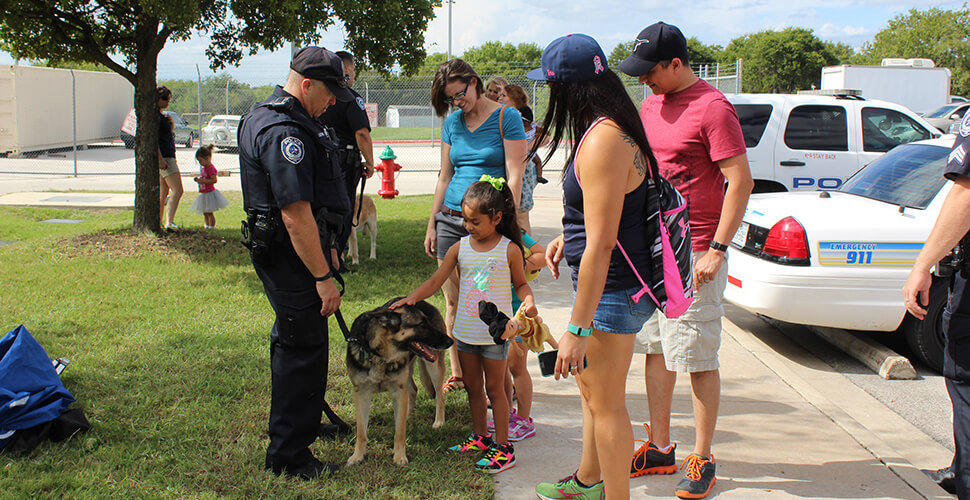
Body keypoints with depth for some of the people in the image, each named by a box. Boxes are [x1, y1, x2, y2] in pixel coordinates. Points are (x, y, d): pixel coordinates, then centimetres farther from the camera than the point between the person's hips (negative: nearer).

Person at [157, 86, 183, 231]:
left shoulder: (161, 115, 17)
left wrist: (171, 124, 12)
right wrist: (160, 159, -24)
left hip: (167, 157, 10)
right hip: (164, 157, -10)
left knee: (163, 192, 12)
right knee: (177, 190, -15)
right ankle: (169, 222, -21)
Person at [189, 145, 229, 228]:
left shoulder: (210, 168, -16)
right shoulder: (203, 167, 14)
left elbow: (214, 180, -26)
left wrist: (202, 181, -25)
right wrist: (198, 179, 10)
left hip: (209, 193, -10)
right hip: (204, 193, 10)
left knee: (209, 212, -7)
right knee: (205, 213, 16)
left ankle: (212, 227, -3)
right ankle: (207, 226, 24)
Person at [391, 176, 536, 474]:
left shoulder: (509, 250, -9)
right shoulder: (460, 249, 0)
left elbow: (520, 283, 3)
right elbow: (436, 281, 0)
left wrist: (528, 301, -17)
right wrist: (413, 297, -14)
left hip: (495, 332, -4)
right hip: (465, 332, 4)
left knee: (494, 387, 3)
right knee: (473, 386, 15)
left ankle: (503, 447, 12)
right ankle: (480, 437, 30)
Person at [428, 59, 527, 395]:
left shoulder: (506, 118, -3)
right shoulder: (452, 122, 13)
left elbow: (514, 176, -8)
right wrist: (432, 225, 14)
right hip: (450, 219, 5)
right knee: (453, 301, 7)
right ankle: (457, 374, 19)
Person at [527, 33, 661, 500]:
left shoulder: (603, 141, -25)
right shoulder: (609, 130, 8)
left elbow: (601, 245, -28)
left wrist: (578, 327, -25)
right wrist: (566, 237, 15)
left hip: (611, 289, -11)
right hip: (609, 285, 11)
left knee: (606, 404, 4)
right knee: (589, 387, 25)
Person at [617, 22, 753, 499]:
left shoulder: (712, 108, -13)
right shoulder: (651, 104, 12)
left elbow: (741, 182, -16)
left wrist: (717, 250, -19)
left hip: (693, 254, -8)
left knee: (699, 360, 0)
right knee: (657, 350, 13)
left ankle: (702, 460, 13)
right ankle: (660, 448, 24)